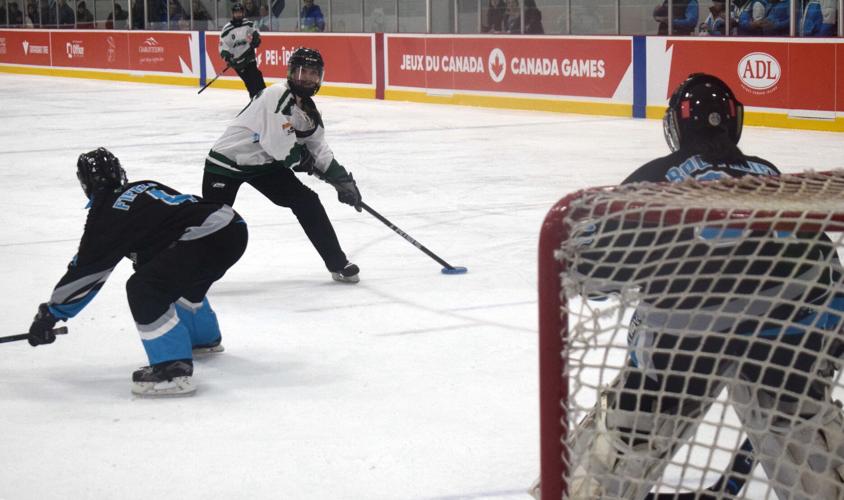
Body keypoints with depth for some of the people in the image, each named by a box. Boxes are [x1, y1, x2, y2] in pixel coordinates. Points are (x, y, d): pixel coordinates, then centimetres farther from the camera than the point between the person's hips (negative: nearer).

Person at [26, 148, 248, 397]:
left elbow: (85, 270, 5)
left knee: (143, 289, -10)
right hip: (234, 226, 9)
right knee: (182, 277, 34)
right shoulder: (143, 188, 24)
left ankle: (174, 369, -15)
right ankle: (205, 338, 55)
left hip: (209, 239, -9)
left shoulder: (107, 213, 1)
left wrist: (50, 313, 14)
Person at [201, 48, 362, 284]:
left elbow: (320, 151, 12)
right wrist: (305, 160, -10)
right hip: (227, 161, -8)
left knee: (307, 202, -2)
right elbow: (281, 149, -29)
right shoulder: (277, 96, -24)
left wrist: (342, 180, 1)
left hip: (265, 164, 8)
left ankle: (338, 264, 7)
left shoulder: (309, 110, 4)